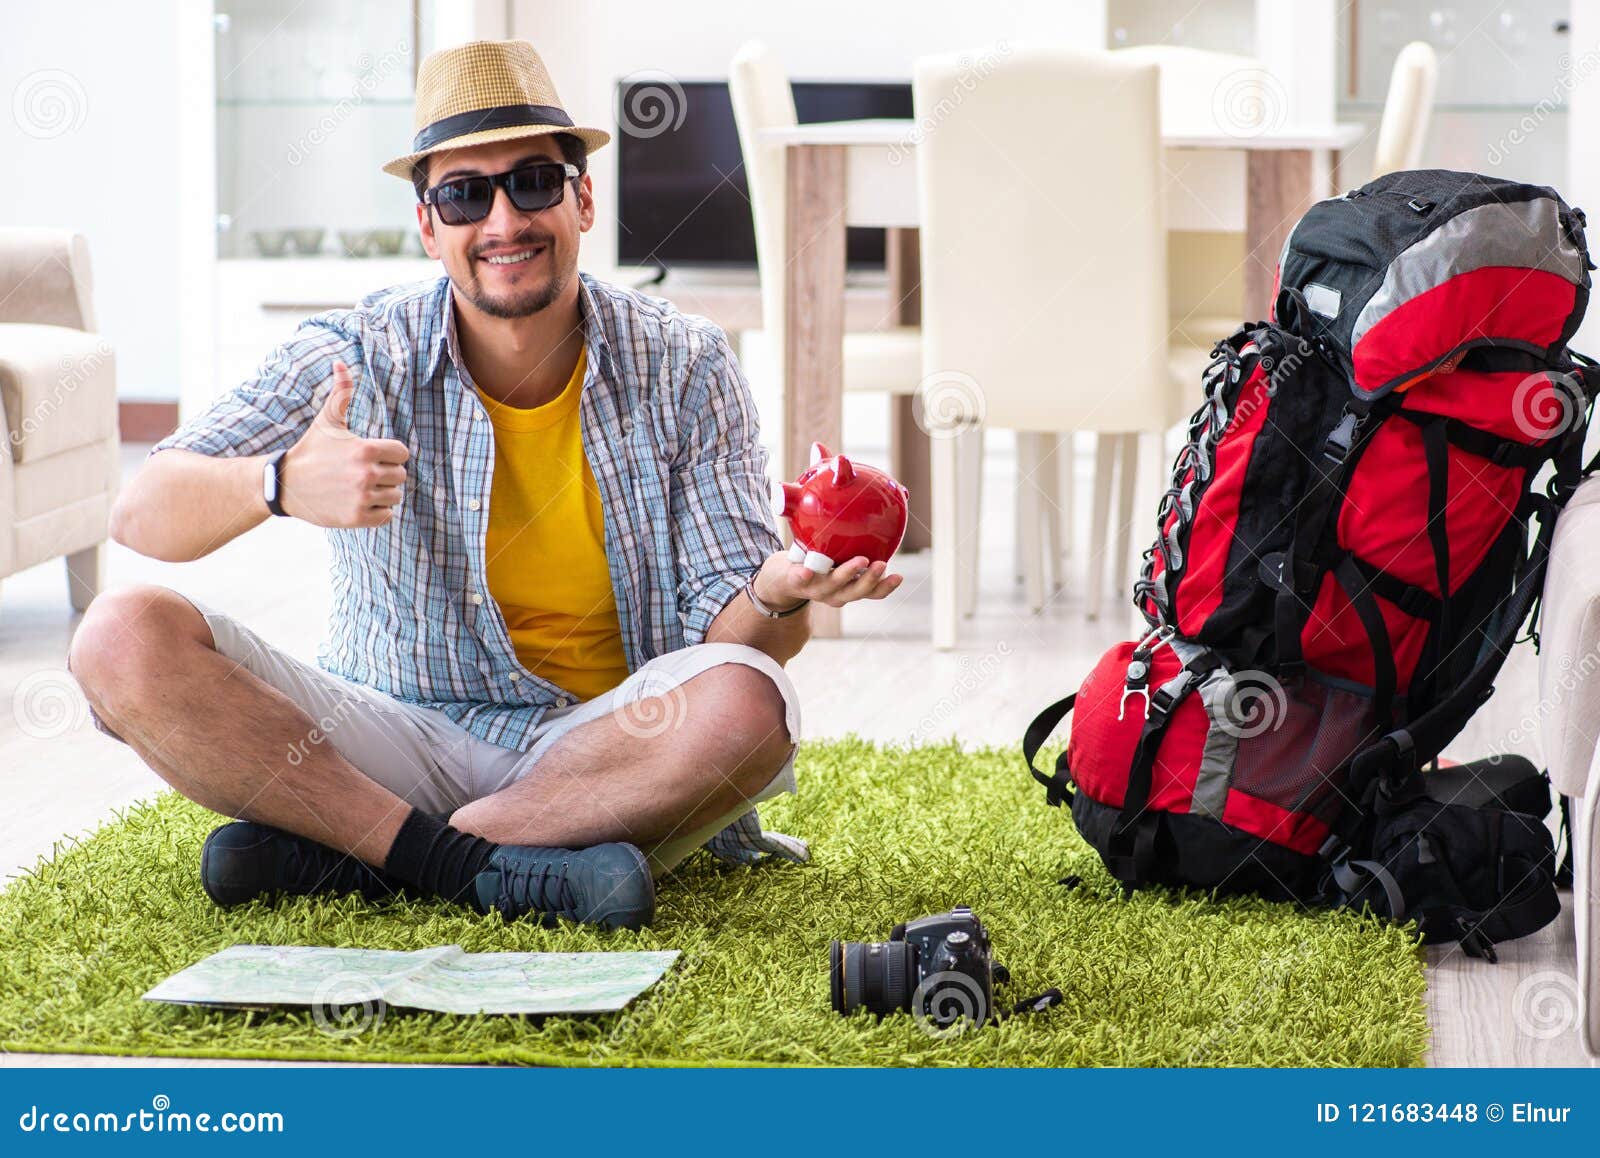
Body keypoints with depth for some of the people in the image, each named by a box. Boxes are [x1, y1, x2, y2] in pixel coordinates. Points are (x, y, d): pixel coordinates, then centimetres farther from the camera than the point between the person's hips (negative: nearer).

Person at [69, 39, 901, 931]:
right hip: (402, 739, 0)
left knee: (747, 703, -33)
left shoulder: (683, 370, -2)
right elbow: (142, 515, -14)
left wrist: (777, 594, -30)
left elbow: (729, 636, -4)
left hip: (606, 748, 0)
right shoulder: (357, 359, -4)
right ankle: (466, 862, -25)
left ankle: (336, 856, -23)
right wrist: (280, 484, -36)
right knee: (124, 639, -20)